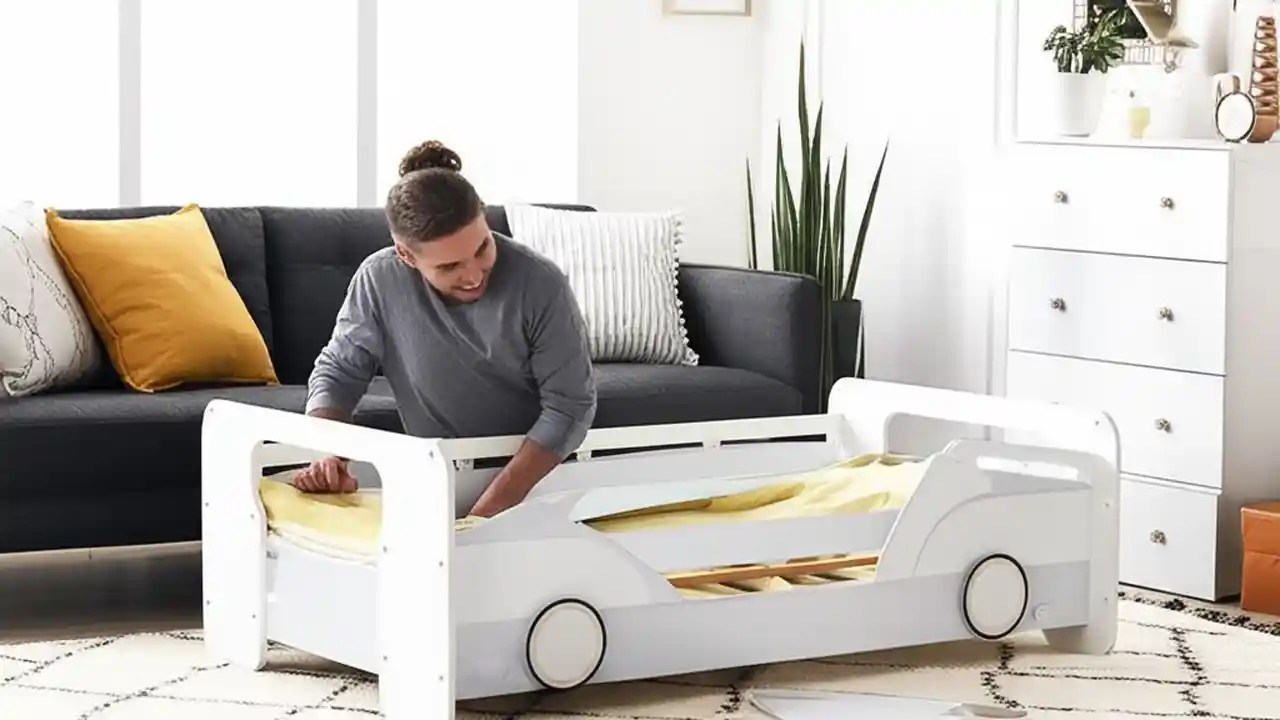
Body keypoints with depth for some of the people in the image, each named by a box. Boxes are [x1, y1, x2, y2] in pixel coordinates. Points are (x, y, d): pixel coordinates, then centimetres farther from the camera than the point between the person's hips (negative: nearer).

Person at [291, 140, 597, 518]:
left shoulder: (540, 283, -18)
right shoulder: (379, 281, -13)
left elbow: (571, 404, -15)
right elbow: (338, 371, 0)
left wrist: (491, 508, -23)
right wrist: (327, 457, -20)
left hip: (539, 479, 0)